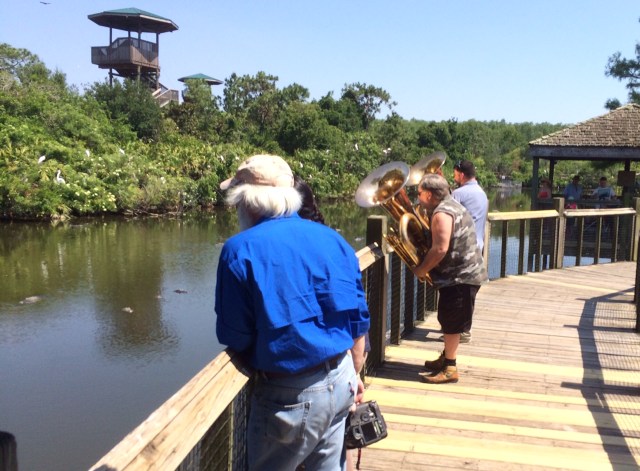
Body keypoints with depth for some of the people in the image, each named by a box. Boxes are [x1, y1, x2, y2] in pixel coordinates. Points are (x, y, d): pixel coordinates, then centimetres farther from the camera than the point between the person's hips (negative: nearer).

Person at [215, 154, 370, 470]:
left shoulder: (240, 249, -15)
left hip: (291, 394, -6)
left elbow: (233, 337, -12)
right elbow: (358, 319, 6)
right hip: (340, 379, 6)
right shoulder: (332, 238, 3)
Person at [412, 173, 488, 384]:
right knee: (449, 320, 20)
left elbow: (440, 249, -26)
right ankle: (446, 358, 32)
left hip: (459, 276, -10)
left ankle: (449, 369, 6)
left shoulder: (441, 213, -20)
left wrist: (422, 269, -13)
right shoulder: (450, 205, 13)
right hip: (462, 273, 10)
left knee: (451, 323, -2)